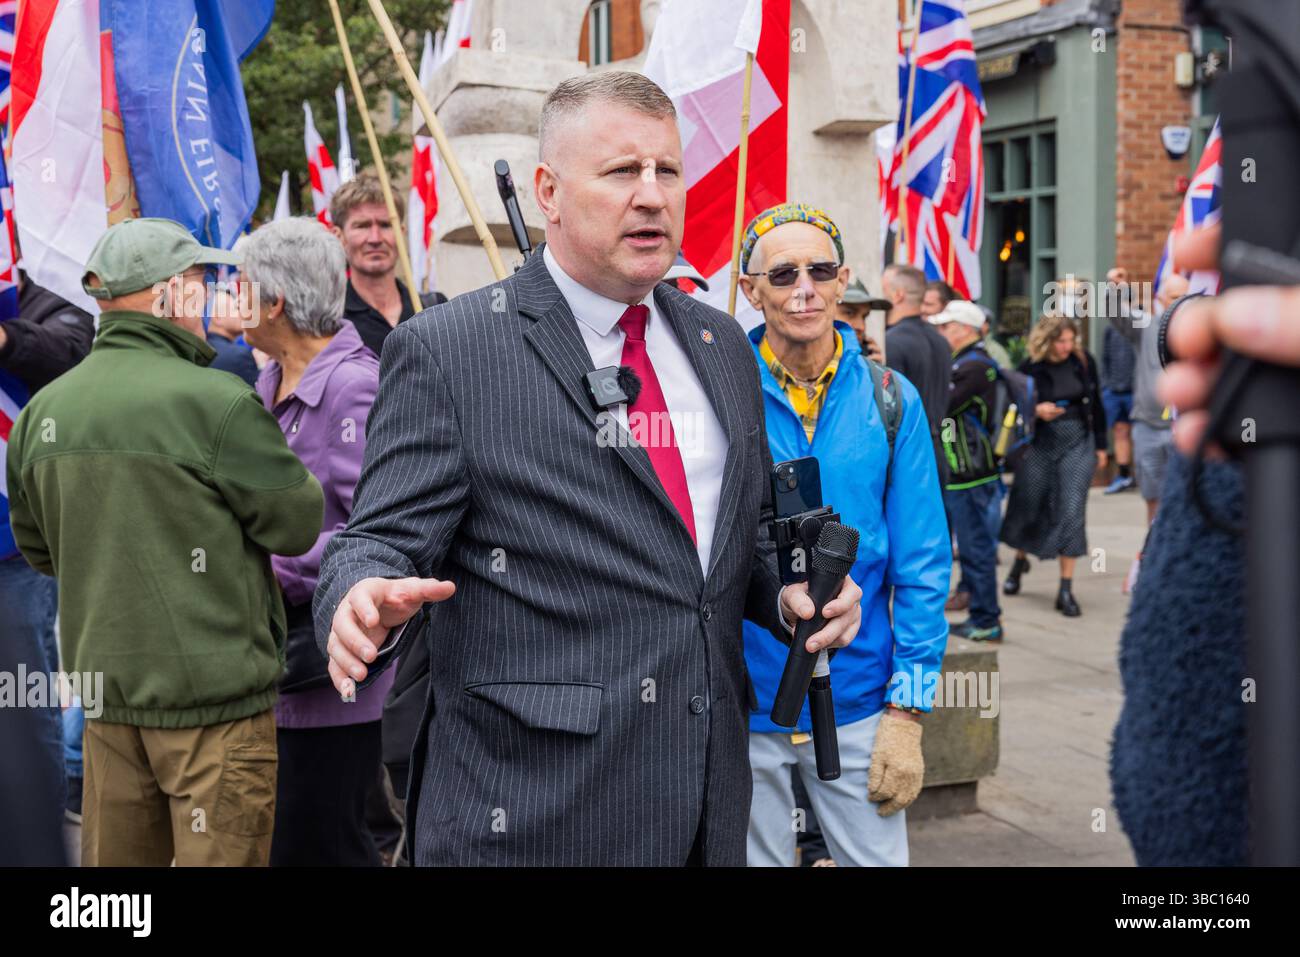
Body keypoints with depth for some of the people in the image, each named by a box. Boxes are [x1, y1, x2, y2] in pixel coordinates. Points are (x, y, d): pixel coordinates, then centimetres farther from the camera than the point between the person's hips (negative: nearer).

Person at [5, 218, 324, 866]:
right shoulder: (215, 402, -18)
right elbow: (299, 523, -10)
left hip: (106, 690, 7)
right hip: (212, 695, -6)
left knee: (114, 855, 17)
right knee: (219, 854, 3)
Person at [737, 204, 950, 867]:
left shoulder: (890, 400, -2)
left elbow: (922, 564, 0)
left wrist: (907, 711, -5)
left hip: (857, 701, 1)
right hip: (739, 707, -1)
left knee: (876, 857, 11)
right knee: (755, 859, 14)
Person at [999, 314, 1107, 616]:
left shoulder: (1084, 362, 0)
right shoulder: (1030, 368, -6)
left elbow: (1095, 406, 9)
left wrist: (1100, 445, 11)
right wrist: (1035, 410, -20)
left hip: (1078, 444, 1)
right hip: (1040, 445, 0)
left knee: (1072, 512, -6)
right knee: (1028, 507, 11)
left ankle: (1066, 589, -1)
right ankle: (1019, 560, 41)